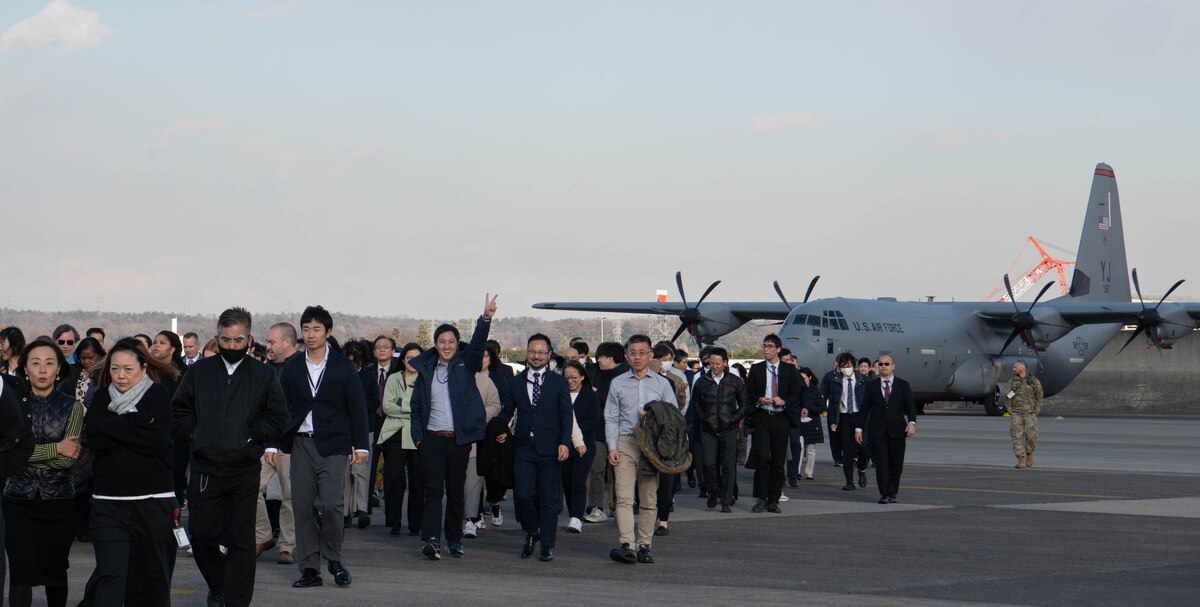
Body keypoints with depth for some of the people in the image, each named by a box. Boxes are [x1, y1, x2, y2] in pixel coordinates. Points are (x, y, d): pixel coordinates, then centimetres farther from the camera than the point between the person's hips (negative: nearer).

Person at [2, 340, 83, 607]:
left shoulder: (72, 407, 2)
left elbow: (68, 459, -8)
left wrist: (29, 454, -11)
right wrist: (56, 448, -12)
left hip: (59, 499, 1)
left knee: (56, 571, 9)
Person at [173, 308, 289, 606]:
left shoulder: (263, 375, 3)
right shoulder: (199, 372, 7)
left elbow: (278, 417, 4)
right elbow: (179, 411, 10)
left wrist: (251, 435, -6)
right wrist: (197, 434, -2)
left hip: (245, 469, -2)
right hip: (205, 467, 2)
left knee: (241, 539, -1)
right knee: (201, 532, 5)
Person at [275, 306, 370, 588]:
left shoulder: (343, 367, 3)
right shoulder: (292, 367, 9)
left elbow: (357, 407, 5)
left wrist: (360, 445, -1)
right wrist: (274, 443, 5)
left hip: (333, 444, -3)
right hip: (301, 443, 3)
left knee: (330, 503, -15)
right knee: (302, 505, 0)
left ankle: (334, 559, 5)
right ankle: (309, 568, 7)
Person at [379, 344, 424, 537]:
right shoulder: (393, 379, 15)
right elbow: (387, 406, 3)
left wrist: (401, 404, -7)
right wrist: (413, 407, -5)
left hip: (418, 435, -1)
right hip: (395, 434, 1)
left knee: (417, 479, -1)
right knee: (395, 477, -7)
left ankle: (415, 524, 7)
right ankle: (394, 522, -1)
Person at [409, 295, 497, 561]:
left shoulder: (465, 364, 5)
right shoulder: (426, 370, 9)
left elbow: (477, 344, -13)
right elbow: (416, 406, 11)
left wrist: (486, 318, -29)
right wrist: (418, 436, 1)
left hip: (459, 439, 0)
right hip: (432, 439, 0)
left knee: (456, 492, 7)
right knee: (433, 490, -8)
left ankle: (454, 541, 16)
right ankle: (431, 540, -16)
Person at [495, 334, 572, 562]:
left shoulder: (559, 383, 6)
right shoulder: (515, 383, 13)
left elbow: (566, 415, 1)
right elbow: (506, 411, 21)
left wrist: (564, 443, -10)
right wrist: (500, 430, 4)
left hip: (550, 449, -2)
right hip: (524, 449, 2)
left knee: (549, 498, 0)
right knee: (523, 493, -10)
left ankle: (547, 545, 6)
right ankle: (532, 532, 15)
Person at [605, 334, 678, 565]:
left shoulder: (662, 384, 9)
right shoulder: (618, 383, 9)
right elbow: (611, 418, 8)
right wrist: (612, 447, -3)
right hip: (625, 444, -1)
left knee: (649, 500, 3)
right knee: (624, 497, -14)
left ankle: (644, 546, 9)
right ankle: (627, 545, -23)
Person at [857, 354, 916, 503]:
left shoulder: (903, 385, 7)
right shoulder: (871, 385, 8)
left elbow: (910, 406, 0)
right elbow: (865, 408, 10)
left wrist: (912, 423, -18)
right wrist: (859, 428, 5)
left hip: (897, 431, 0)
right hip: (877, 431, 0)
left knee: (896, 464, 3)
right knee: (881, 463, -6)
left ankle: (892, 493, 16)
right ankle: (884, 494, -4)